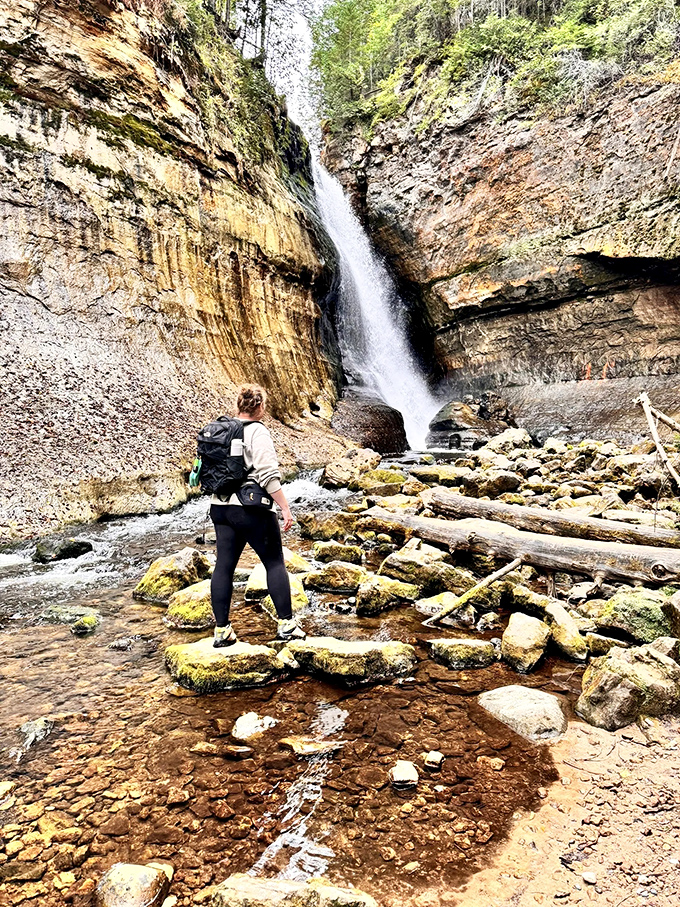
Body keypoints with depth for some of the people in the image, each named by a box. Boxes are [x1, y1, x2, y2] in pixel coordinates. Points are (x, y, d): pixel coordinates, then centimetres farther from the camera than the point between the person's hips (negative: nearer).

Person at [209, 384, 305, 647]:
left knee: (224, 566, 9)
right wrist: (285, 507, -15)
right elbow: (268, 475, -18)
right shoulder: (257, 431, -10)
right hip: (251, 509, -7)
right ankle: (286, 623, 9)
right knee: (275, 563, 5)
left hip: (220, 507, 7)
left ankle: (221, 630, 13)